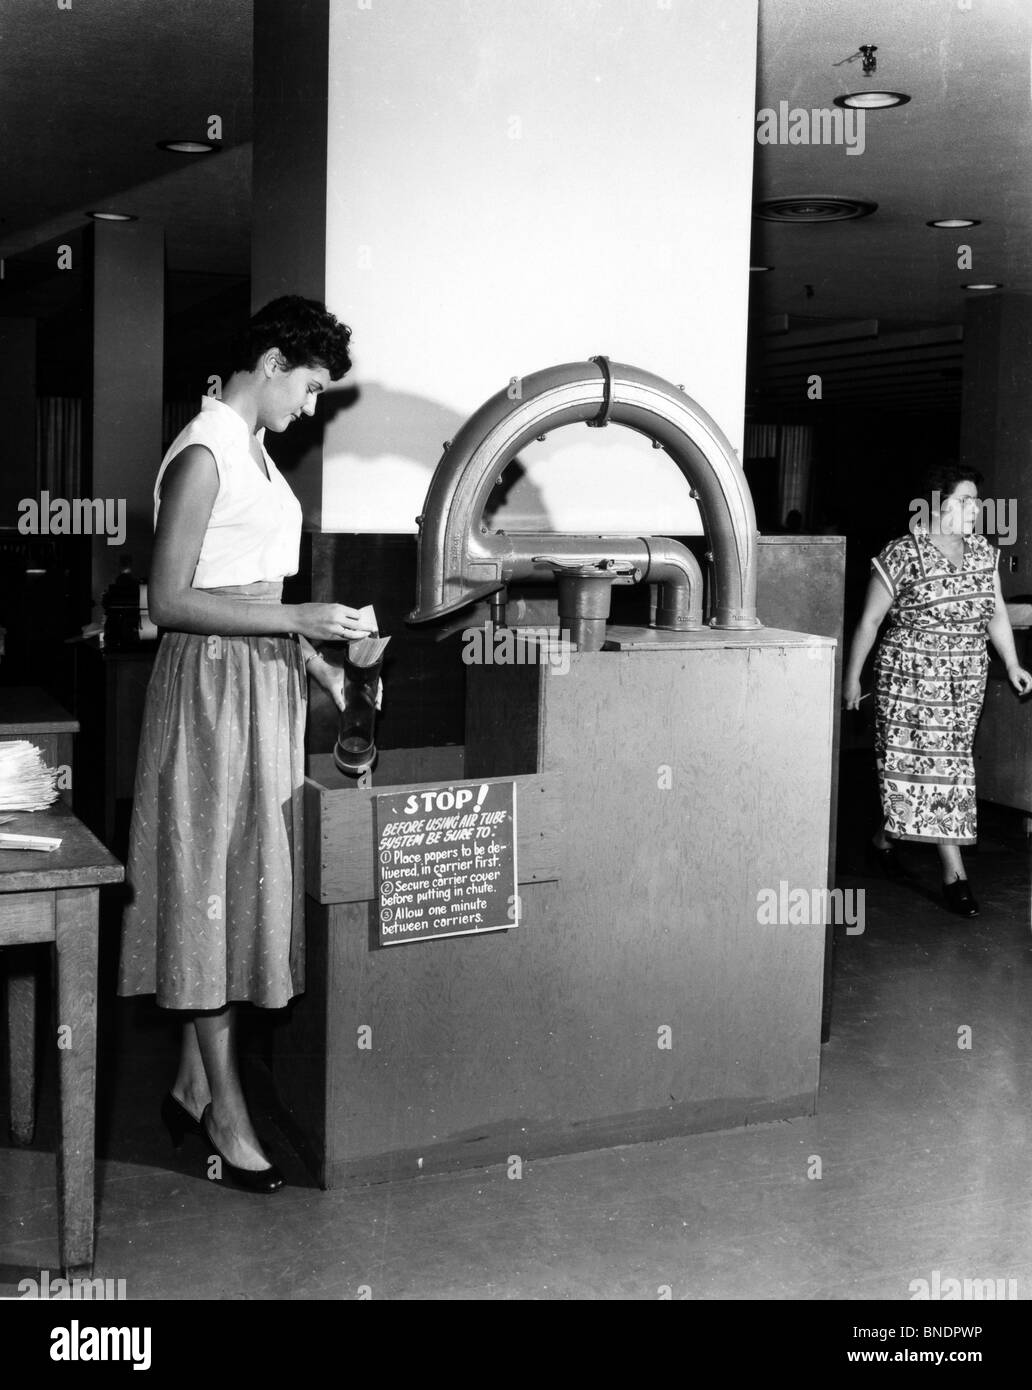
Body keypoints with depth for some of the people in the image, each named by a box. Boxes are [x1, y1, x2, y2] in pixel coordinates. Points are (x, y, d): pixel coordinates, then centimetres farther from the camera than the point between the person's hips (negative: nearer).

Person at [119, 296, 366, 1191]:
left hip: (266, 682, 9)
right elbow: (172, 602, -18)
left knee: (245, 882, 12)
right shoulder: (202, 455, -14)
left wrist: (313, 659, 12)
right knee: (211, 884, -1)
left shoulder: (254, 452, 14)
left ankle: (193, 1088, 24)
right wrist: (297, 620, -19)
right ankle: (228, 1115, 8)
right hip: (214, 682, -9)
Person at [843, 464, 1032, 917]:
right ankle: (954, 872, -3)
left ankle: (886, 837, 31)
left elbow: (996, 612, 15)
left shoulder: (984, 553, 6)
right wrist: (852, 676, -2)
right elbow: (870, 620, -5)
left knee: (952, 764, 11)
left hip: (965, 683, 6)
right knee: (932, 765, -7)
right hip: (910, 680, -6)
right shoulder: (902, 556, -12)